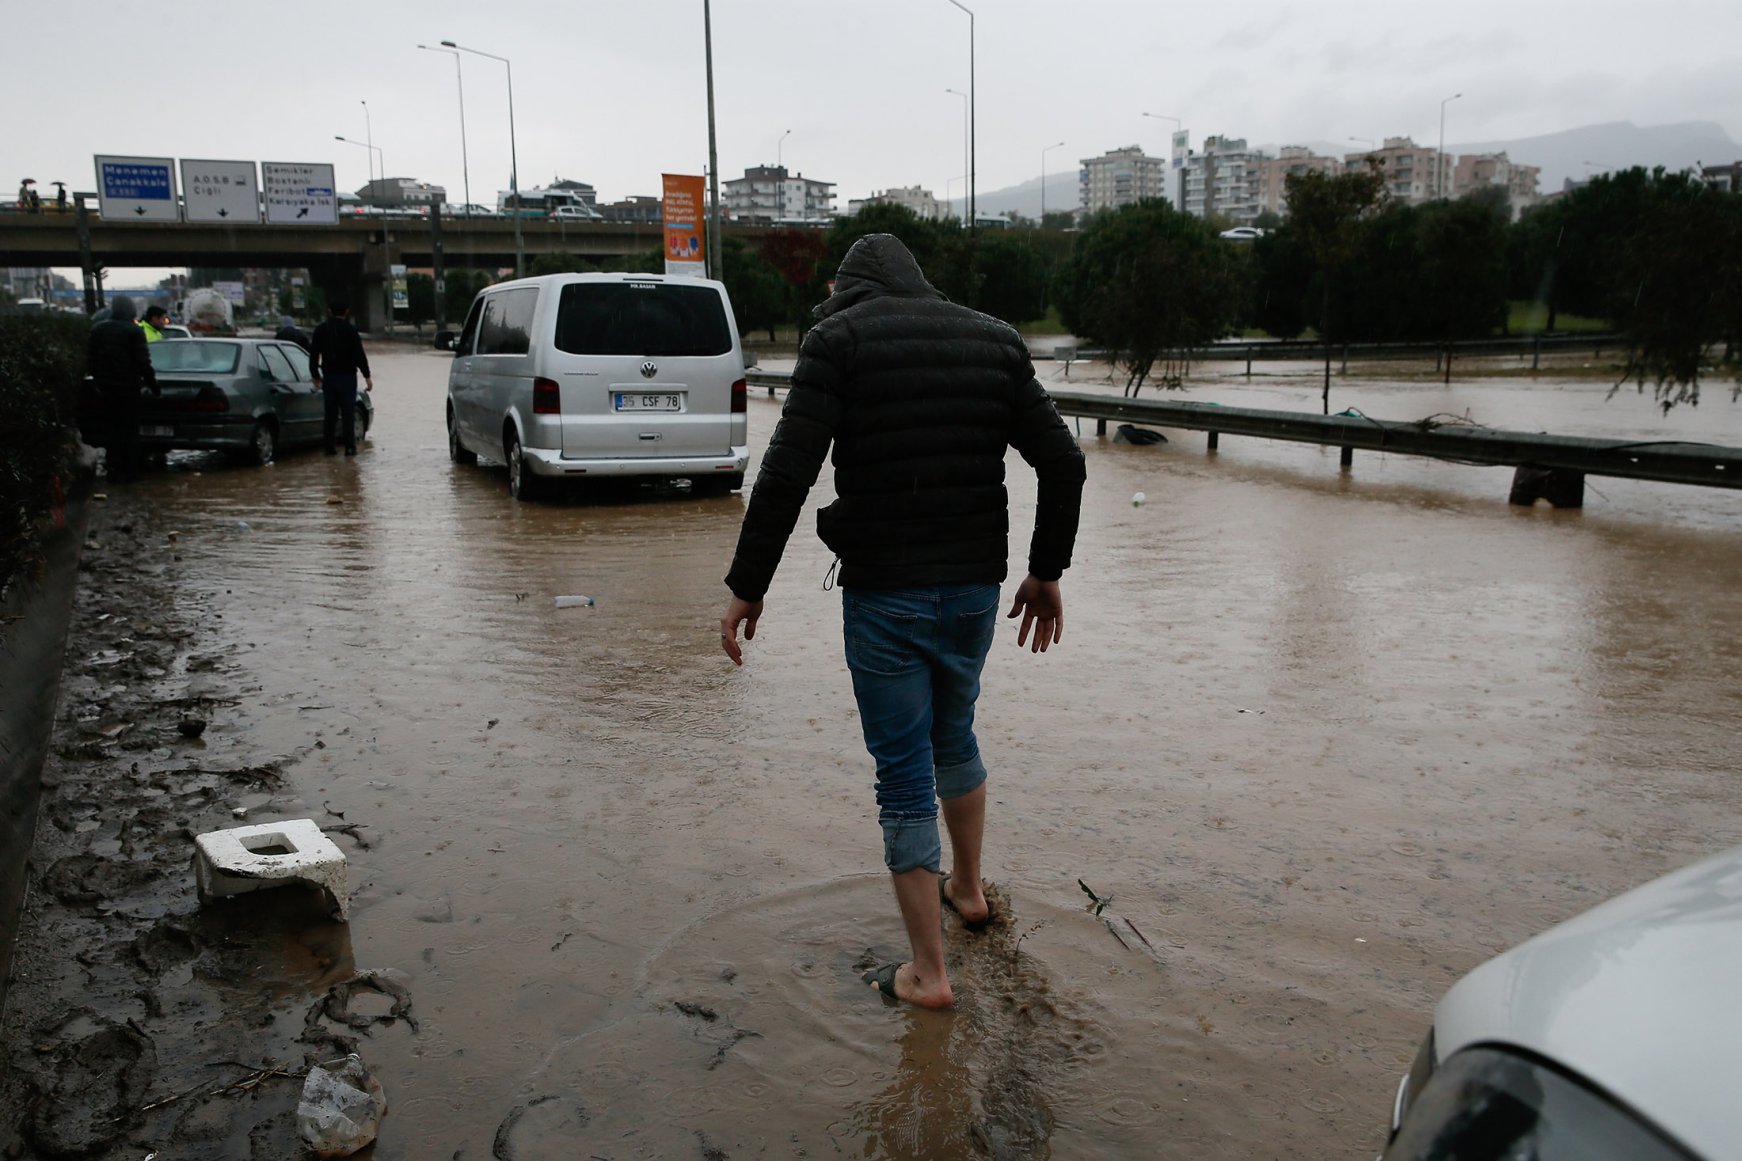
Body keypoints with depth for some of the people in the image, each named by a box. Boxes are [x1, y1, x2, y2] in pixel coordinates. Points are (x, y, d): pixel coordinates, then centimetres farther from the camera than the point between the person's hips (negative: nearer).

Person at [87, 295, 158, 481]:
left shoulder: (97, 330, 7)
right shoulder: (134, 331, -11)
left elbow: (92, 360, 12)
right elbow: (143, 362, -12)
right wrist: (153, 386, -5)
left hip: (106, 387, 4)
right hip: (128, 387, -4)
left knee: (111, 428, 10)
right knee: (129, 428, 2)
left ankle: (113, 467, 9)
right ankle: (129, 470, 3)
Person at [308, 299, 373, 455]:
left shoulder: (320, 330, 5)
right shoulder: (350, 330, -8)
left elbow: (313, 355, 9)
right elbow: (359, 355, -9)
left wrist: (315, 375, 20)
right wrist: (367, 376, -2)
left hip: (329, 377, 4)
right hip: (347, 376, -4)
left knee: (330, 413, 10)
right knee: (348, 413, -1)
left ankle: (329, 447, 9)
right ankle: (350, 447, -3)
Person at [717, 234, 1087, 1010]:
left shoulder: (839, 338, -5)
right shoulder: (993, 340, 9)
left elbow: (787, 473, -16)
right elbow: (1063, 460, 6)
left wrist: (747, 587, -8)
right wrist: (1046, 571, 15)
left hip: (883, 596, -4)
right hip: (975, 589, 5)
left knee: (904, 776, 5)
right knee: (954, 735, 27)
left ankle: (927, 973, 14)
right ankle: (967, 889, 45)